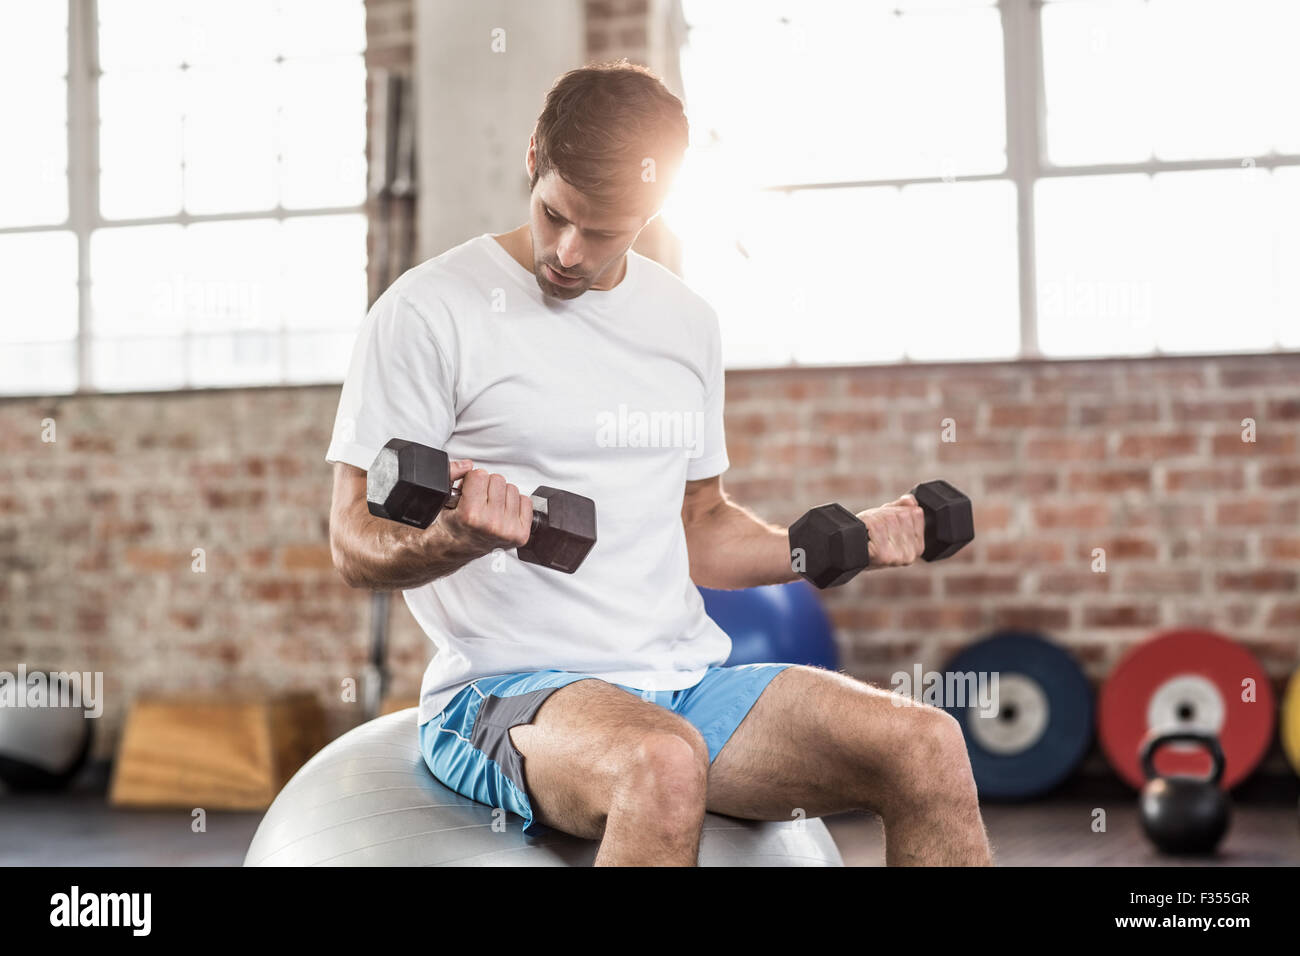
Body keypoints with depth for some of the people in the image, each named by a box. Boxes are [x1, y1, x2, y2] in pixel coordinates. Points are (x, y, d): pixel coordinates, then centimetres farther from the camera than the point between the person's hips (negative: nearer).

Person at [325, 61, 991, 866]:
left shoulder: (688, 323, 15)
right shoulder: (430, 311, -5)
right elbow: (357, 546, -6)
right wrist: (460, 537, -27)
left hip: (687, 678, 6)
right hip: (511, 691, -5)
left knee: (929, 747, -15)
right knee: (663, 763, -39)